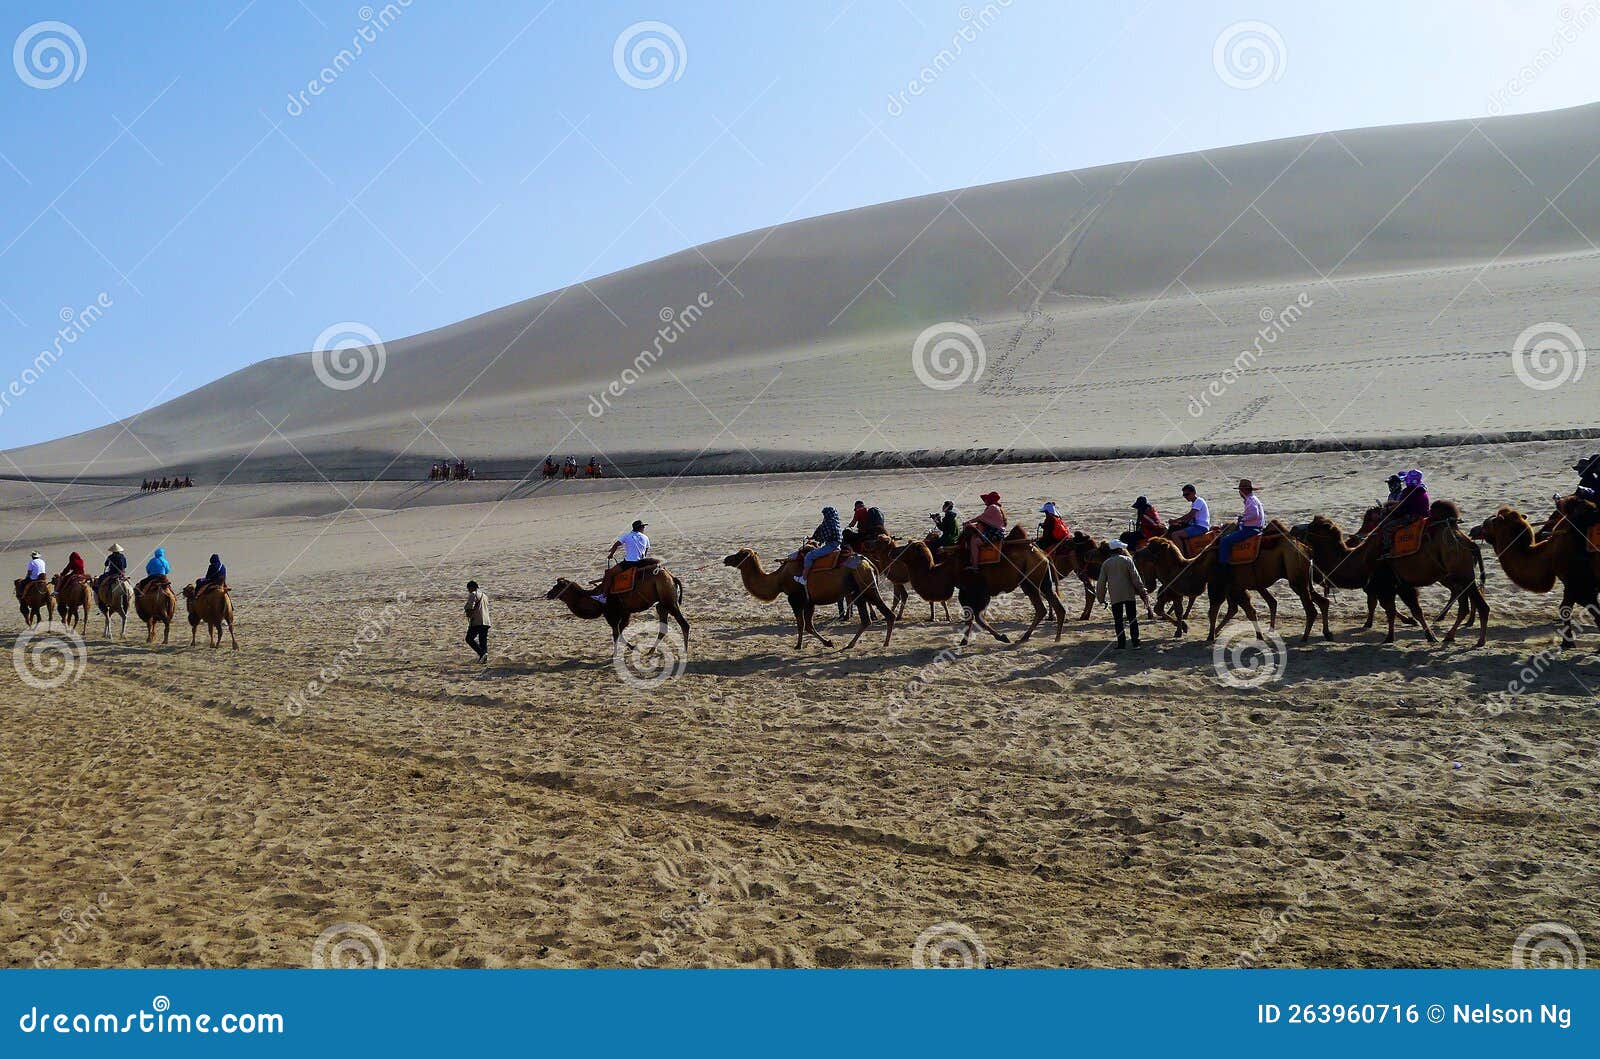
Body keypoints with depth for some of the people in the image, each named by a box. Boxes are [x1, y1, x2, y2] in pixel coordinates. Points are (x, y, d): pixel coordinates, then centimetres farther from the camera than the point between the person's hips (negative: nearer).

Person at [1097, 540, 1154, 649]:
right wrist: (1142, 591, 2)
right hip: (1129, 594, -1)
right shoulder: (1127, 560, 0)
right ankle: (1135, 641, 6)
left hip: (1114, 596, 1)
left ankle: (1121, 643, -1)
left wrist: (1101, 598, 14)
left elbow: (1101, 582, 6)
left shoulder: (1106, 564, 6)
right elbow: (1135, 577, -4)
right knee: (1132, 618, 7)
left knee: (1118, 620, 4)